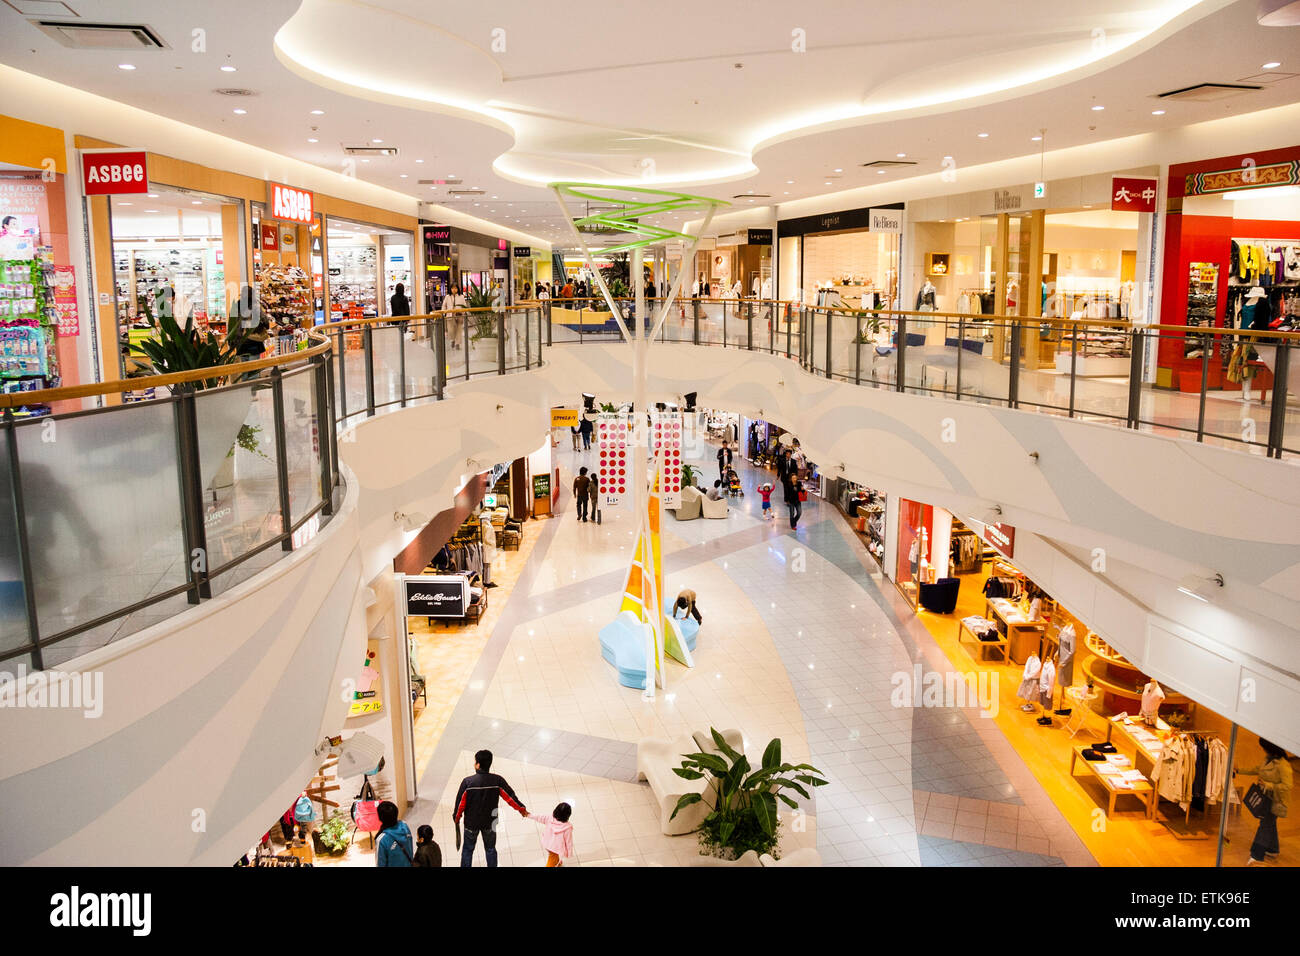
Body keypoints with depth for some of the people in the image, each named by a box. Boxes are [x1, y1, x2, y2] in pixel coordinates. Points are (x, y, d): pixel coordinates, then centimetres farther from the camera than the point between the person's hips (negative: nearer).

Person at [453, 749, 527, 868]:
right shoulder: (498, 780, -19)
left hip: (471, 822, -1)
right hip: (490, 822, 1)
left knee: (468, 849, 19)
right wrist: (522, 809, 7)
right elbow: (510, 796, -9)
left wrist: (457, 817, 8)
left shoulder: (467, 782, -22)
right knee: (490, 849, 21)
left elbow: (461, 801, -11)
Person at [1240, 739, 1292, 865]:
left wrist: (1268, 785, -26)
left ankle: (1256, 856, 2)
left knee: (1265, 825, -3)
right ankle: (1273, 850, 38)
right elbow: (1256, 769, 18)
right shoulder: (1268, 760, 2)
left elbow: (1287, 786, -26)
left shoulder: (1283, 765, -26)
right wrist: (1239, 770, 21)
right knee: (1269, 824, 21)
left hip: (1274, 801, -8)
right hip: (1265, 797, 8)